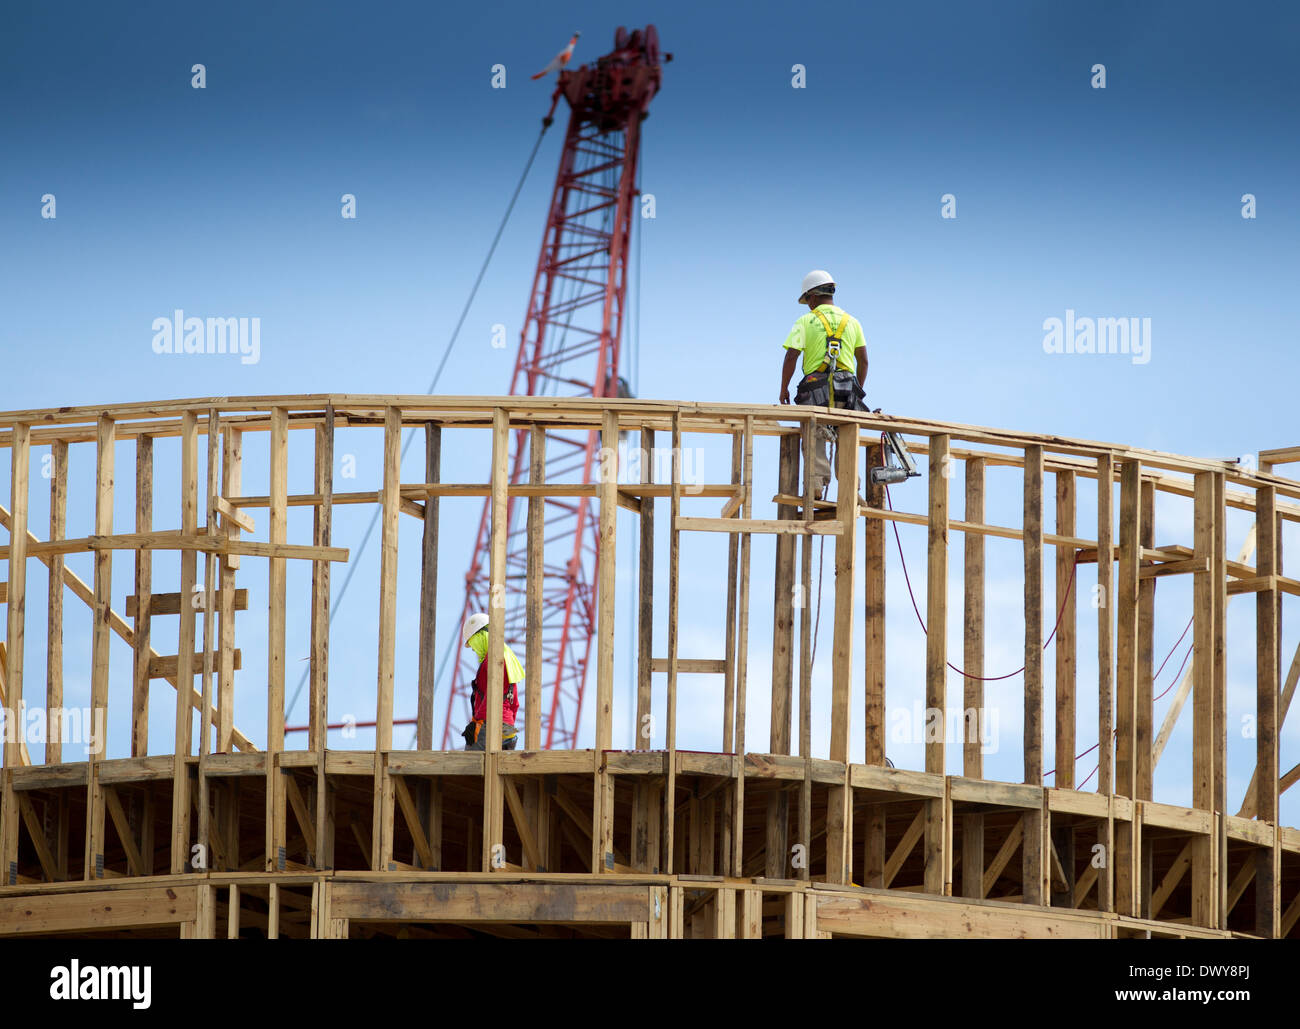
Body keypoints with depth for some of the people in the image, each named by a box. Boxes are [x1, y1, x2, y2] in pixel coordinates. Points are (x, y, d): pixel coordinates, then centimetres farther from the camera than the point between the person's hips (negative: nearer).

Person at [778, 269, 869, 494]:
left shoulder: (806, 322, 0)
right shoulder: (852, 322, 13)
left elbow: (791, 357, -6)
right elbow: (863, 360, 12)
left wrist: (784, 389, 2)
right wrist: (857, 389, 22)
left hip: (816, 389, -3)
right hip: (847, 387, 3)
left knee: (814, 442, -2)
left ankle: (816, 488, -13)